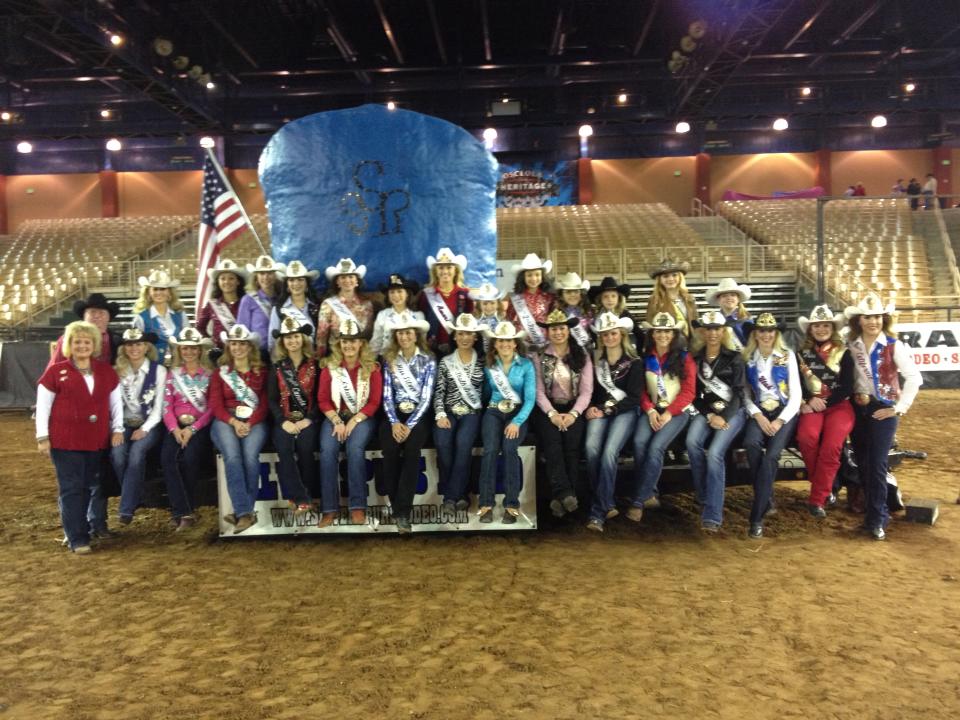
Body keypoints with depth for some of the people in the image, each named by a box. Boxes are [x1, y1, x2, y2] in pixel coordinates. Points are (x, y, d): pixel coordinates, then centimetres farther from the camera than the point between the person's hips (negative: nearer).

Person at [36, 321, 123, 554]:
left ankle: (77, 528, 24)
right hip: (65, 441, -3)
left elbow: (116, 402, 14)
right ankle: (78, 539, 1)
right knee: (71, 488, -2)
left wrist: (117, 429, 5)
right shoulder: (55, 371, -1)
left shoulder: (106, 371, 9)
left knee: (88, 487, 10)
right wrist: (42, 437, -4)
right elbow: (43, 406, 0)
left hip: (96, 440, 4)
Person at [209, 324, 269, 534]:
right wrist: (234, 422, -13)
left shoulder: (261, 372, 14)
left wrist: (249, 423, -12)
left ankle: (242, 511, -22)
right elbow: (215, 405, 6)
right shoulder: (220, 372, 16)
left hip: (254, 421, 0)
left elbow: (265, 404, 6)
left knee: (250, 456, -31)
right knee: (232, 456, -30)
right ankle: (245, 512, -32)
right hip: (226, 420, 1)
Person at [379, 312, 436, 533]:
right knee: (390, 450, -28)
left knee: (411, 450, -31)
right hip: (395, 414, 2)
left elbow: (426, 397, -4)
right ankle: (399, 509, -14)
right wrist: (394, 422, -12)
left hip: (418, 415, -2)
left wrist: (410, 425, -15)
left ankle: (402, 511, -25)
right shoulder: (389, 359, 9)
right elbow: (387, 395, 4)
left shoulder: (428, 360, 2)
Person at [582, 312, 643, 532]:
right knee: (591, 447, -29)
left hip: (624, 412, -3)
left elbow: (634, 397, -2)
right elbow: (589, 390, 18)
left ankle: (598, 512, -27)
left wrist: (607, 410, -10)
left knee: (609, 451, -30)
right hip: (600, 411, 3)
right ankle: (607, 505, -19)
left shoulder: (634, 362, 6)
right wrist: (591, 408, -4)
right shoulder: (595, 360, 17)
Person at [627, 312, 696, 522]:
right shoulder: (645, 357, 8)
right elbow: (641, 390, 8)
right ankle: (649, 492, -9)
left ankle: (638, 501, -18)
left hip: (677, 411, -3)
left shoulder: (684, 357, 0)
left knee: (656, 446, -26)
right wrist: (650, 411, -10)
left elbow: (688, 391, -4)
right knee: (639, 442, -26)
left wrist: (668, 413, -15)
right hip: (652, 409, 3)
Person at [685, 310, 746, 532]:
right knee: (692, 442, -29)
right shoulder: (696, 358, 12)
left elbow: (738, 391, -3)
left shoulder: (734, 357, 4)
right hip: (706, 410, 3)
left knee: (714, 453, -27)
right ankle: (704, 500, -13)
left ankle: (712, 515, -26)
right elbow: (694, 394, 8)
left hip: (732, 411, -3)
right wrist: (709, 415, -8)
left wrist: (724, 416, -16)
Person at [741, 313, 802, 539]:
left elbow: (796, 395, 0)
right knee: (751, 444, -32)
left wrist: (780, 421, -12)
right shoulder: (748, 358, 8)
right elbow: (746, 395, 7)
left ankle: (757, 515, -23)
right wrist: (758, 416, -11)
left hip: (785, 412, -1)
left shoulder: (788, 355, 4)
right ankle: (767, 499, -13)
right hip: (760, 412, 2)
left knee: (772, 453, -28)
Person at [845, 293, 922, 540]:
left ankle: (877, 519, 0)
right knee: (862, 462, 10)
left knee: (877, 464, -8)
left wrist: (899, 408, -12)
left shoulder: (894, 345, -8)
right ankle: (875, 509, 27)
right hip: (858, 408, 4)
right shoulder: (850, 345, 2)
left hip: (883, 409, -4)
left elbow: (914, 378, -11)